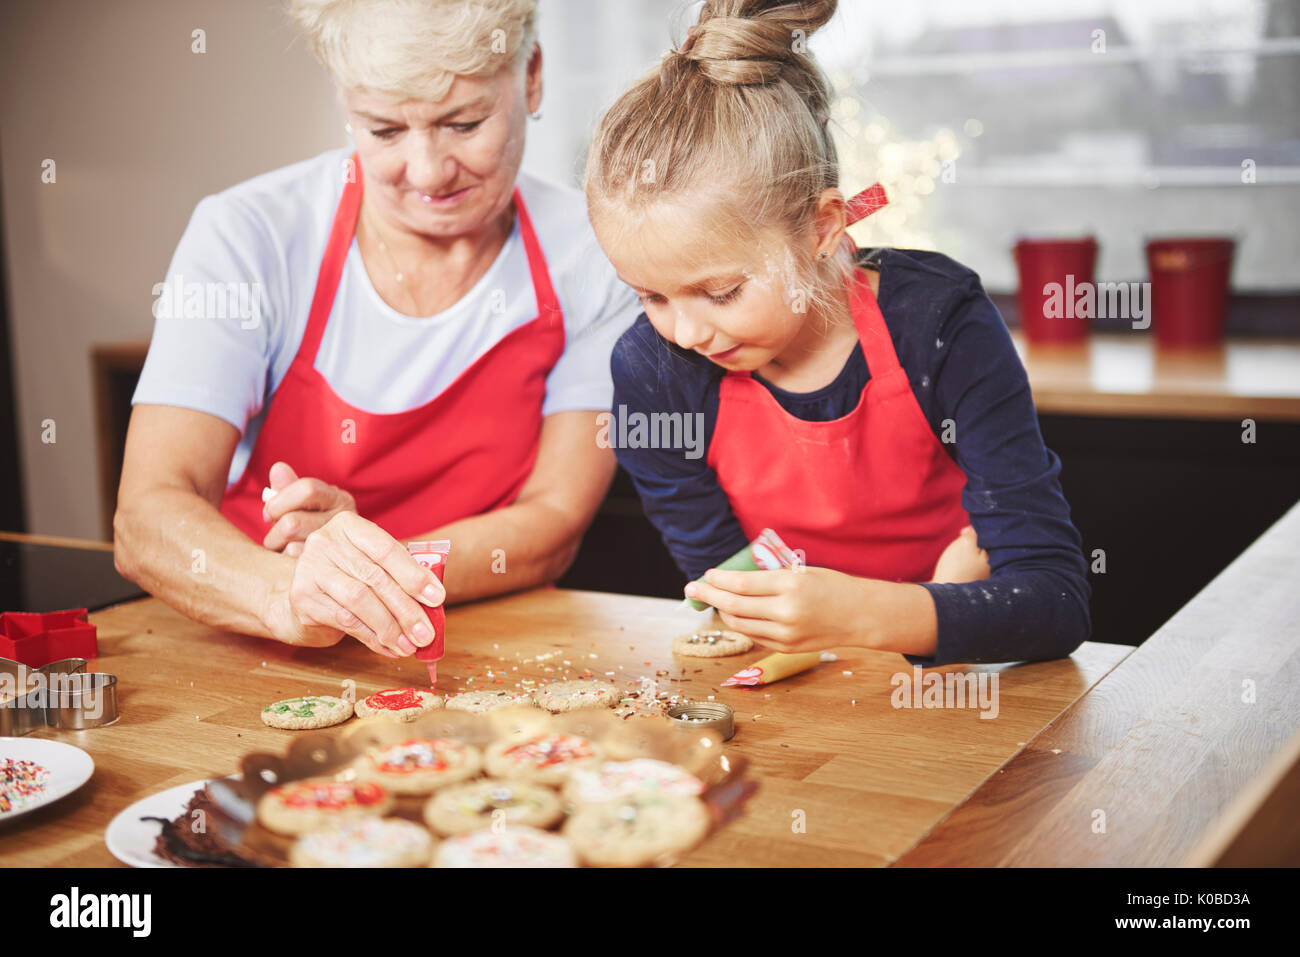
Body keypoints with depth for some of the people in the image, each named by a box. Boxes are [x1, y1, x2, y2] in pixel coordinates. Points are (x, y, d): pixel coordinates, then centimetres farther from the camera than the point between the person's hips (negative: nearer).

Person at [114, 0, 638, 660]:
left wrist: (375, 571, -25)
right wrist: (289, 595, -37)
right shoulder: (247, 238, -9)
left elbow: (554, 523, -7)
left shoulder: (594, 256, -6)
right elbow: (146, 519, -17)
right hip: (255, 666, -1)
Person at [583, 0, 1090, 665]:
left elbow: (1059, 601, -21)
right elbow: (730, 608, -9)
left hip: (951, 692, -1)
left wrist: (869, 613, -39)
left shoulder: (938, 324, -19)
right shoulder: (652, 373, -14)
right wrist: (948, 583, -19)